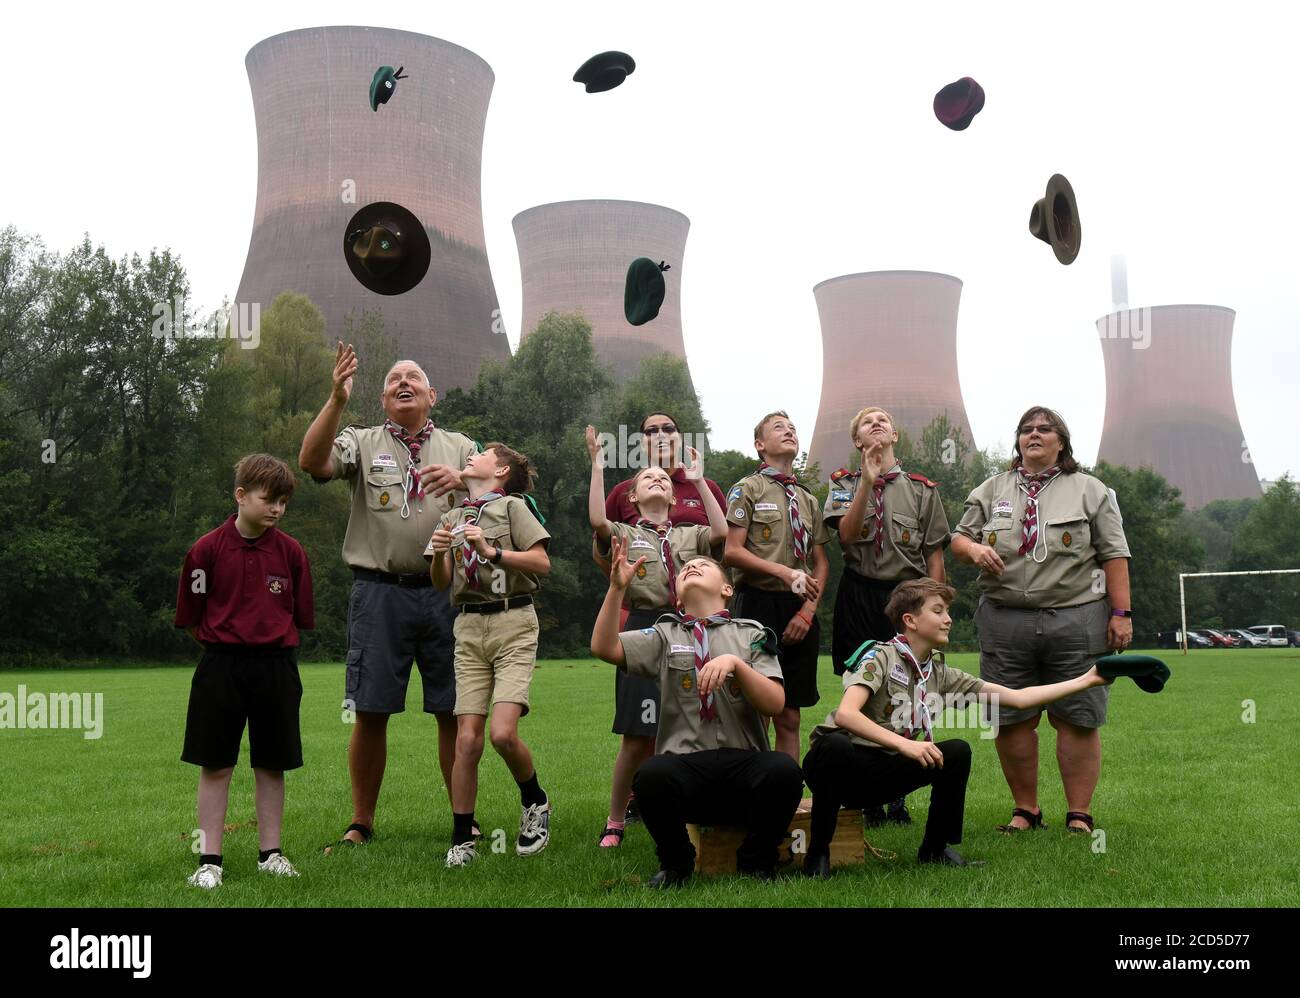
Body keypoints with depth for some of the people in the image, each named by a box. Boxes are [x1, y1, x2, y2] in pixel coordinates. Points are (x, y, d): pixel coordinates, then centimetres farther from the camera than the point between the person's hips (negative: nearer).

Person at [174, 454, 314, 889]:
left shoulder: (291, 551, 1)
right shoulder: (208, 549, -6)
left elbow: (300, 618, 8)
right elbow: (191, 619, 0)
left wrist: (269, 642, 5)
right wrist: (227, 643, 6)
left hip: (276, 667, 2)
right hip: (221, 668, -2)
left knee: (271, 765, 9)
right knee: (215, 766, 4)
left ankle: (270, 854, 20)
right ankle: (209, 860, 11)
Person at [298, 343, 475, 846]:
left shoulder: (460, 447, 15)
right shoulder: (362, 442, 10)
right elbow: (312, 462, -8)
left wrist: (464, 480, -16)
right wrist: (337, 399, -18)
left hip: (445, 591, 1)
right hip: (379, 592, -1)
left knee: (455, 712, 4)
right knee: (370, 713, 2)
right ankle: (361, 822, 15)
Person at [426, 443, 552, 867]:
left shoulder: (512, 506, 2)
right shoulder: (454, 517, 19)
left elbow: (542, 563, -7)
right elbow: (441, 582, 13)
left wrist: (492, 551, -17)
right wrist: (439, 552, -7)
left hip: (513, 625, -4)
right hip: (469, 629, 4)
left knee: (503, 733, -17)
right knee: (467, 739, -3)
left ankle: (535, 801, 11)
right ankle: (462, 839, 6)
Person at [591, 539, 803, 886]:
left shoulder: (750, 635, 14)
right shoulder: (666, 635, 17)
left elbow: (775, 703, 1)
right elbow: (603, 647, 2)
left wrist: (735, 663, -15)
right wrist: (617, 587, -9)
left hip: (743, 761, 0)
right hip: (685, 763, 0)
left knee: (784, 770, -33)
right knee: (652, 775, -35)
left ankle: (756, 863, -3)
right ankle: (676, 863, -3)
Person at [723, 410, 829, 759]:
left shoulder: (808, 499, 18)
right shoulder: (747, 489, 2)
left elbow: (821, 562, 14)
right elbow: (732, 552, -7)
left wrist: (808, 612, -1)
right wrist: (783, 572, -18)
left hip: (800, 612, 5)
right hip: (759, 603, -5)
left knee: (789, 718, 7)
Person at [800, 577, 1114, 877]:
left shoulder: (942, 674, 7)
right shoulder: (880, 657, -13)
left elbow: (1018, 698, 6)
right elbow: (845, 714, -29)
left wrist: (1085, 680, 2)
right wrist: (905, 745, -37)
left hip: (882, 775, 6)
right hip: (841, 764, -6)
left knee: (957, 752, -13)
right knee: (834, 745, -40)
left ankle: (935, 848, 4)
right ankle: (817, 852, -21)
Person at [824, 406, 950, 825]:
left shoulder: (922, 489, 9)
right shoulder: (844, 484, 7)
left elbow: (935, 554, 7)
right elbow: (846, 535, -11)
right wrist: (869, 481, -18)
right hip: (858, 597, 0)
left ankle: (897, 799, 13)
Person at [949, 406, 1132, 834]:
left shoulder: (1090, 491, 8)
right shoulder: (990, 491, 14)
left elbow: (1114, 555, 3)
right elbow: (958, 539, 15)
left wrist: (1121, 613, -5)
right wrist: (974, 548, -8)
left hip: (1076, 619, -2)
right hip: (1004, 619, 2)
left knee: (1077, 719, 1)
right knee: (1012, 719, 4)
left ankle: (1079, 814, 9)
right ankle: (1025, 809, 16)